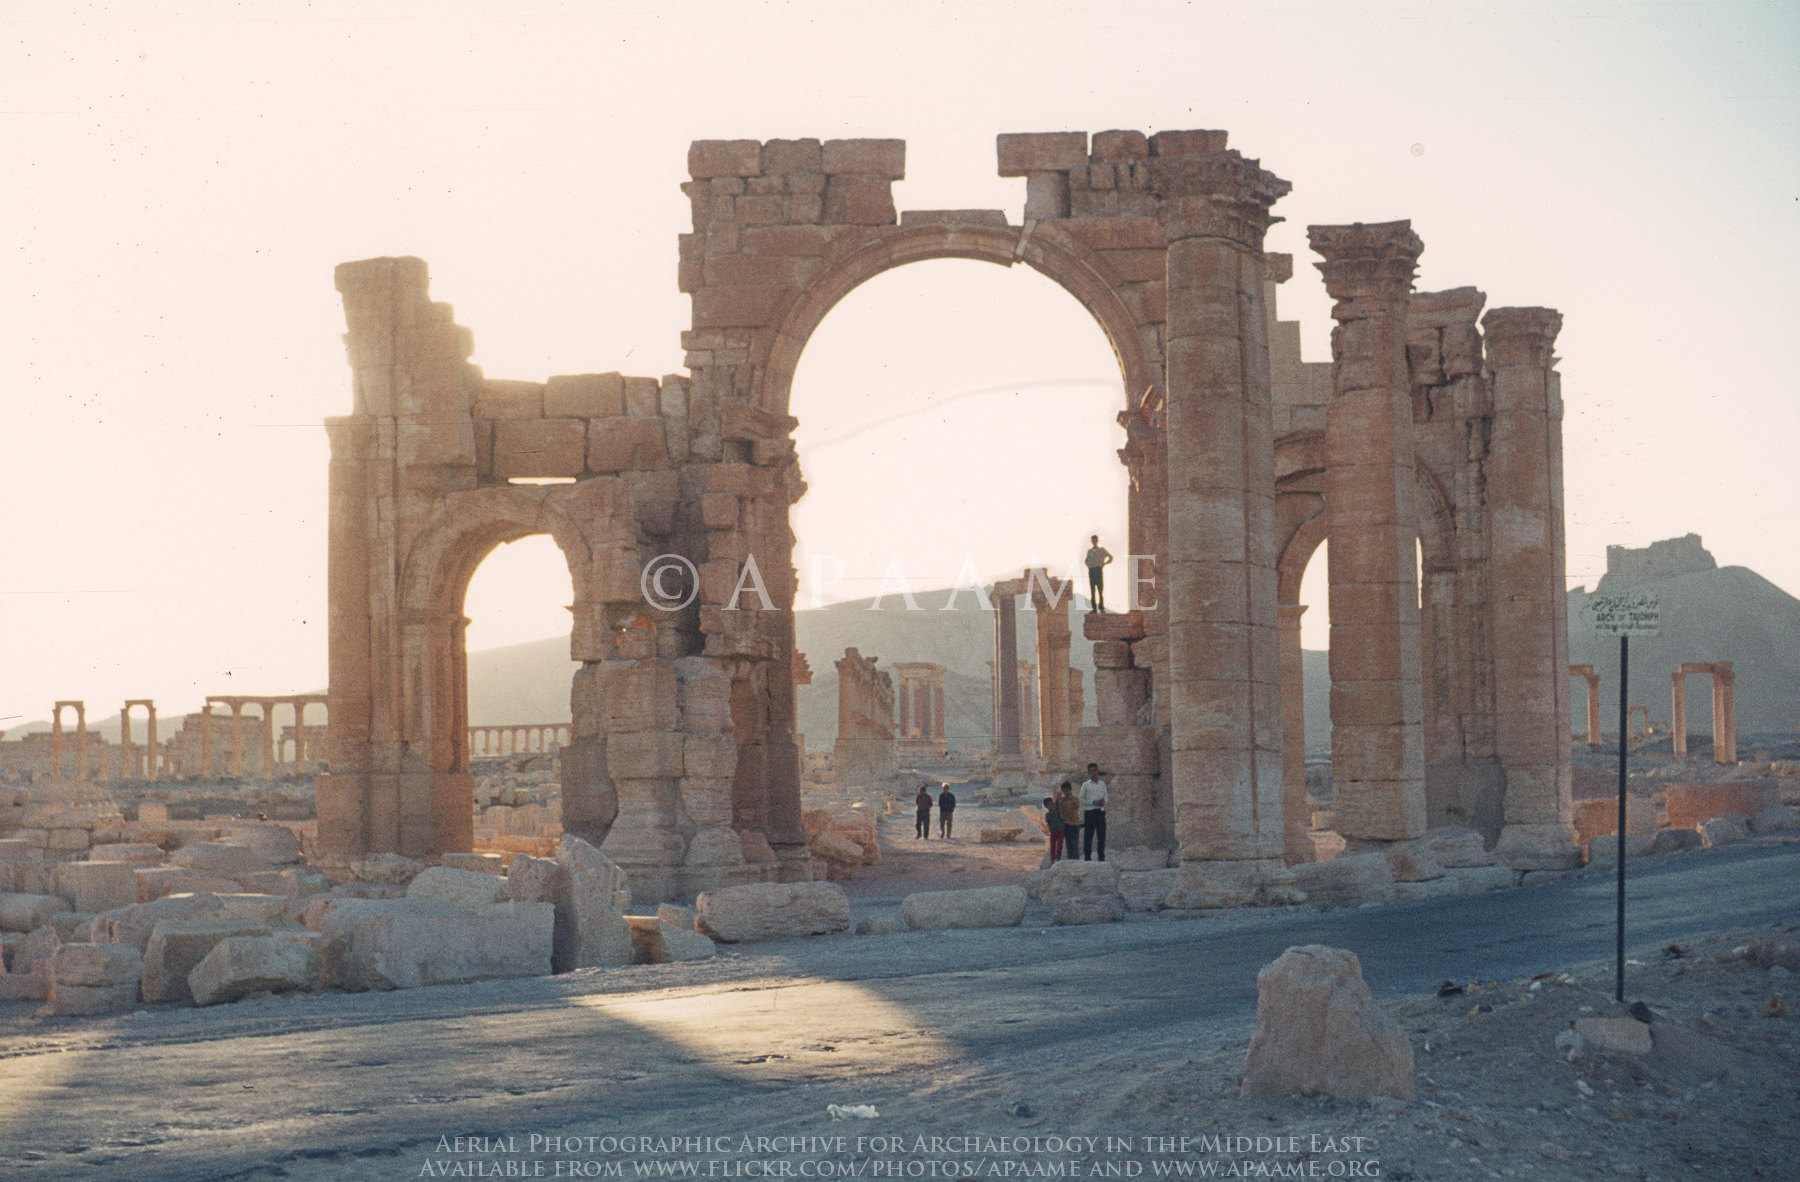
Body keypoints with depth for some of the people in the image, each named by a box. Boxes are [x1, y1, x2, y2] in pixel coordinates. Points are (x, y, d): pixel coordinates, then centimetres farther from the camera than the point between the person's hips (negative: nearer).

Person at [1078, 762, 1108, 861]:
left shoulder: (1102, 784, 14)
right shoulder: (1086, 785, 2)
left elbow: (1106, 796, 19)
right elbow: (1081, 800, 0)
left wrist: (1104, 801, -5)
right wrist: (1093, 802, -13)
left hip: (1101, 812, 4)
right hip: (1090, 812, -4)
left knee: (1102, 836, 5)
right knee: (1088, 836, -3)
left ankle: (1101, 858, 13)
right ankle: (1087, 858, 2)